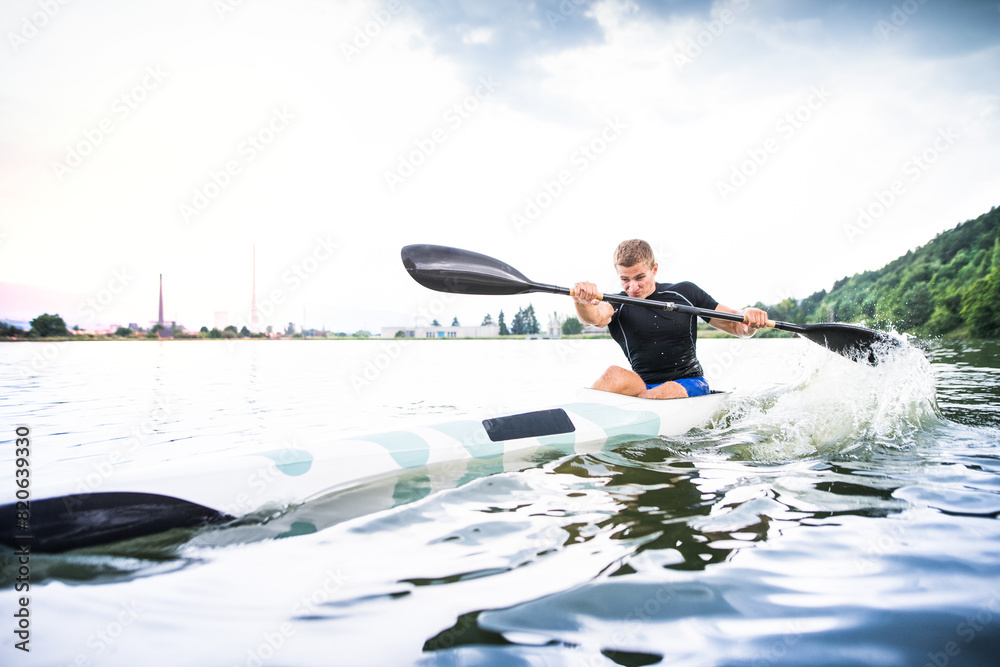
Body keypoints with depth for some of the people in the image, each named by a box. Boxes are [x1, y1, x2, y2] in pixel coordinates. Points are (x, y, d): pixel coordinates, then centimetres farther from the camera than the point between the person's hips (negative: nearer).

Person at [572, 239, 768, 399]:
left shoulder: (685, 293, 3)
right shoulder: (618, 305, 0)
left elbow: (737, 326, 5)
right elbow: (595, 317, -26)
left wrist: (749, 318, -20)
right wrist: (582, 302, -50)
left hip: (690, 384, 0)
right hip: (643, 386, 0)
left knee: (662, 395, -35)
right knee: (615, 375, -32)